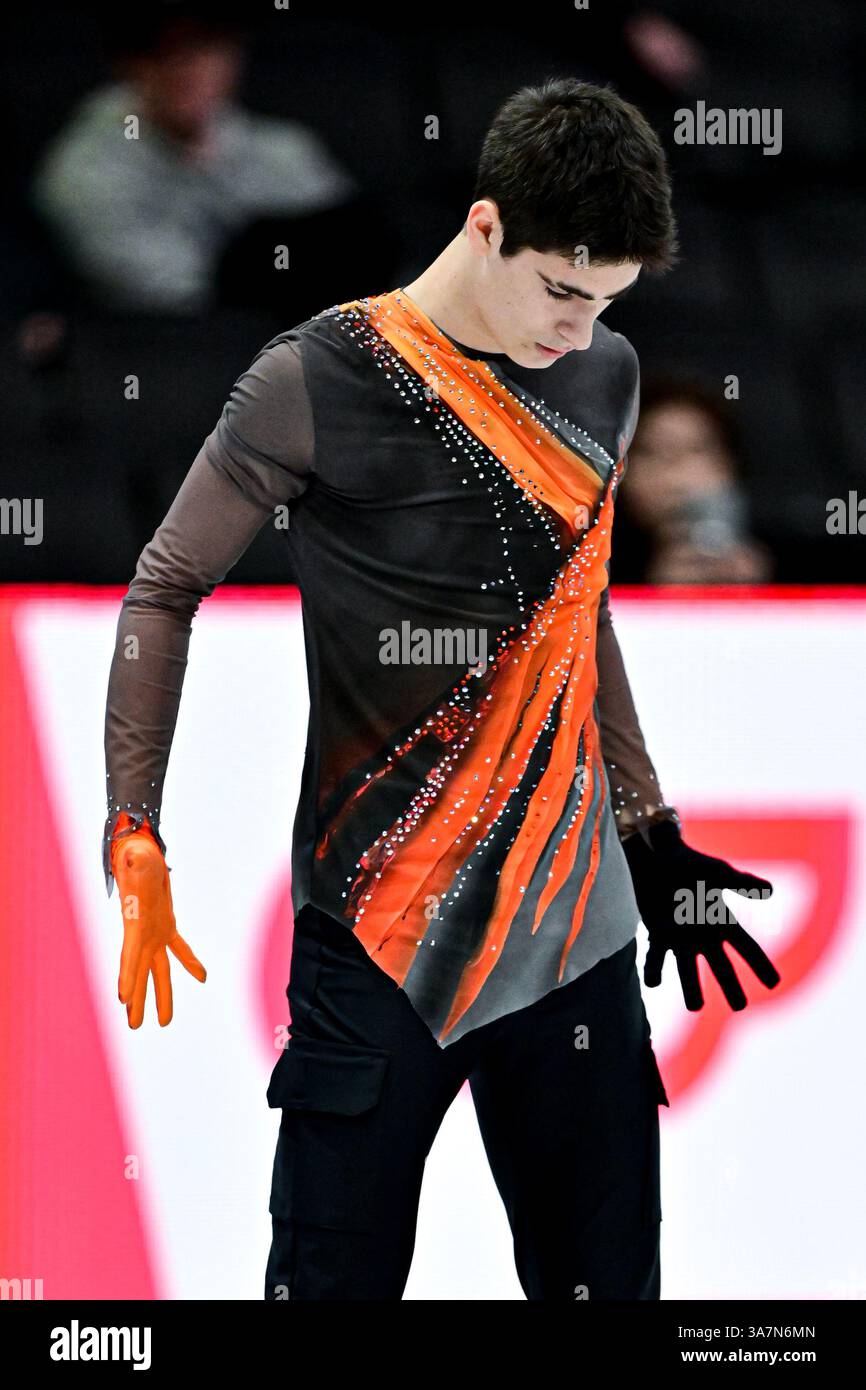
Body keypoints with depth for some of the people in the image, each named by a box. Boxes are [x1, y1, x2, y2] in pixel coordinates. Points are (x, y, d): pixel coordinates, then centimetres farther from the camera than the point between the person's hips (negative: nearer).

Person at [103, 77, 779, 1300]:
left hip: (573, 922, 5)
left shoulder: (605, 378, 11)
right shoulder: (320, 384, -7)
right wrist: (135, 838, -6)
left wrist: (653, 836, 24)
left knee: (609, 1268, 2)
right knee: (341, 1268, -6)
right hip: (385, 925, -5)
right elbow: (168, 590, 1)